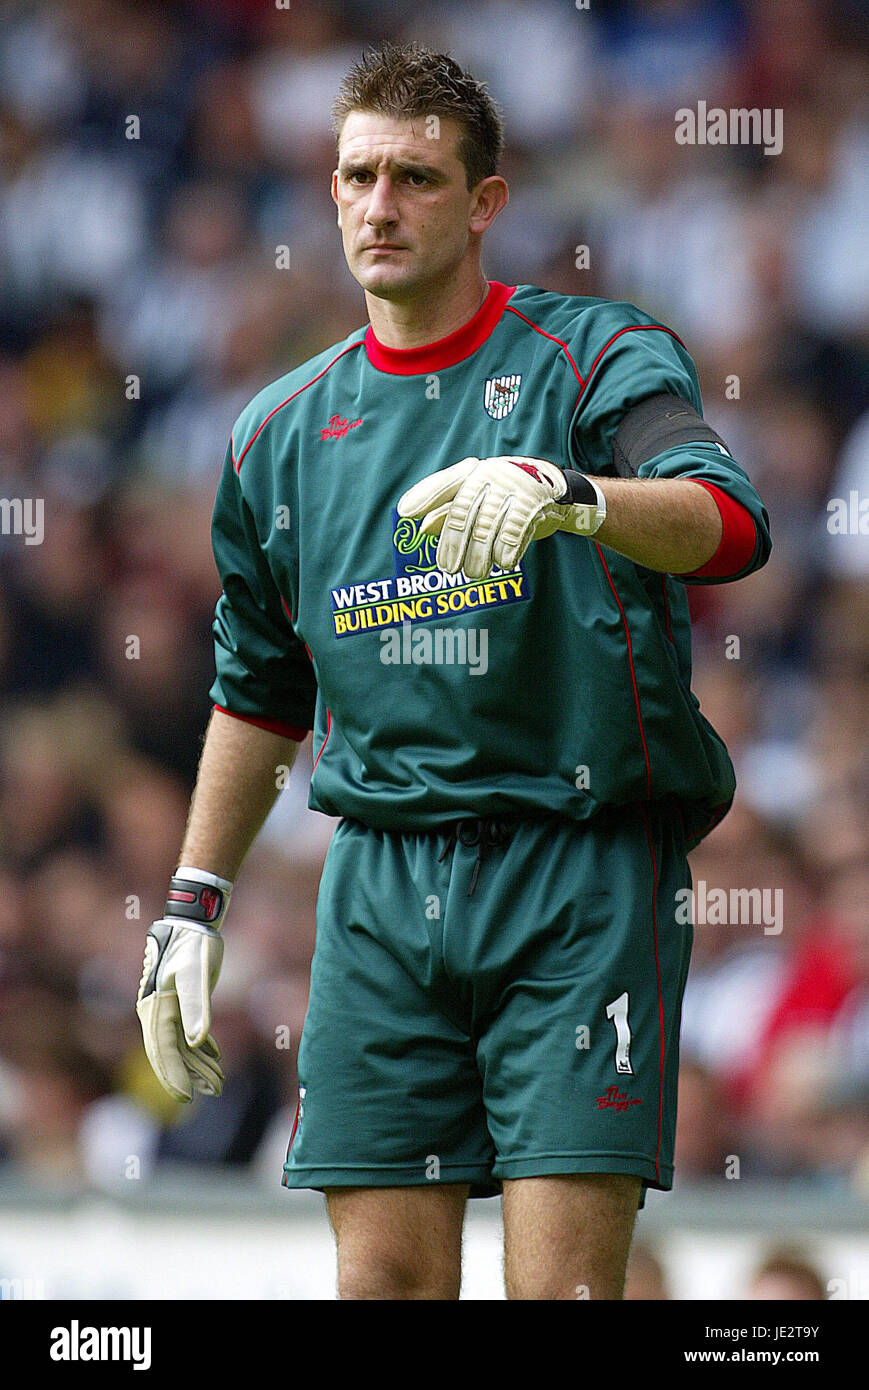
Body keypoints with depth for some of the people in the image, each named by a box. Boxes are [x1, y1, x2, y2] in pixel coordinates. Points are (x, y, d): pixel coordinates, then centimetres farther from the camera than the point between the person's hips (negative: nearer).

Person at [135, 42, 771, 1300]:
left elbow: (729, 523, -23)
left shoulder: (598, 361, -3)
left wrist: (566, 492, -41)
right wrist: (193, 905, 22)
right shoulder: (284, 433, 13)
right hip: (380, 884, 4)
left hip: (585, 873, -4)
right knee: (386, 1277, 0)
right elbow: (259, 688, 25)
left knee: (564, 1283, -10)